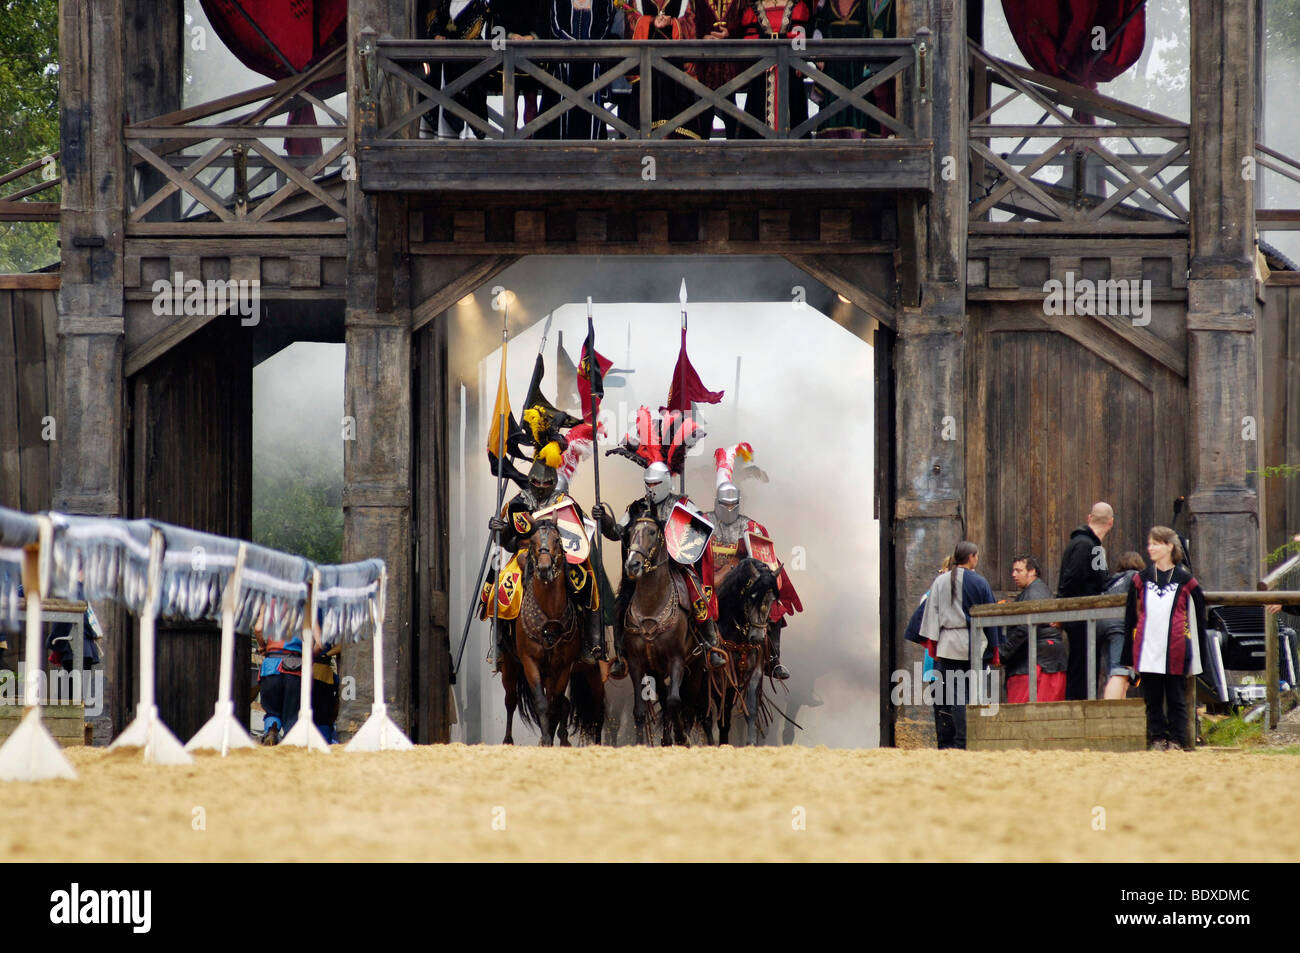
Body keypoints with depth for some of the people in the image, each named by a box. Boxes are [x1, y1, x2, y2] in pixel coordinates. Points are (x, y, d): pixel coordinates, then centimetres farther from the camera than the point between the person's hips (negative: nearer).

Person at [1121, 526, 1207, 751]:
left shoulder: (1185, 581, 2)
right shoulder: (1142, 579, 10)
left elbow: (1198, 618, 6)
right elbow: (1131, 618, 14)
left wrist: (1197, 654, 2)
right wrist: (1128, 655, 9)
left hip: (1175, 652, -3)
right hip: (1147, 652, 3)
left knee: (1176, 699, 1)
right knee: (1152, 699, 4)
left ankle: (1176, 740, 6)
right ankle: (1158, 738, 10)